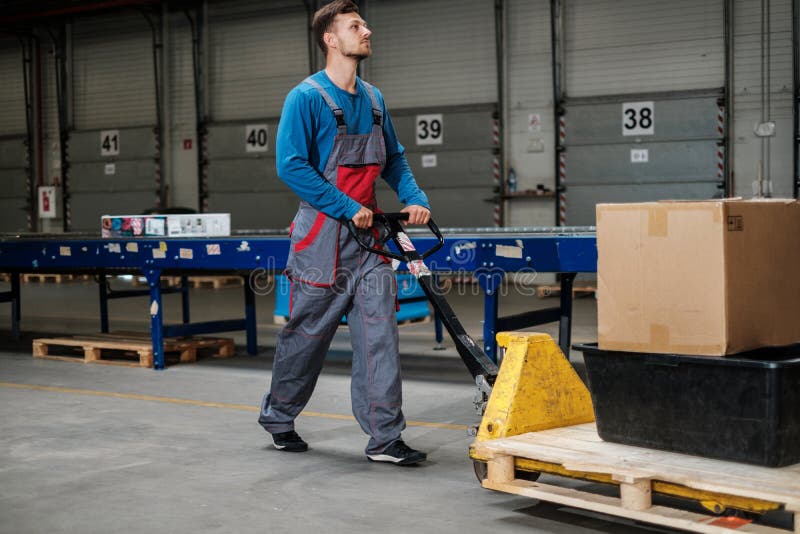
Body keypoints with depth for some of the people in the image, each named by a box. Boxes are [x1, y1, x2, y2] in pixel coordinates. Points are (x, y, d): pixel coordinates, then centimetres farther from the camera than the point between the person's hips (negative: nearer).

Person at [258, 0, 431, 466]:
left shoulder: (373, 99, 11)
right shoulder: (307, 97, -10)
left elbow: (394, 159, 20)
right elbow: (291, 166, -17)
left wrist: (414, 198, 2)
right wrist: (349, 209, -17)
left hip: (368, 235, 6)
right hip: (323, 233, -6)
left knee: (379, 333, -2)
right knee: (307, 333, 7)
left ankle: (385, 437, 1)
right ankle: (278, 418, 28)